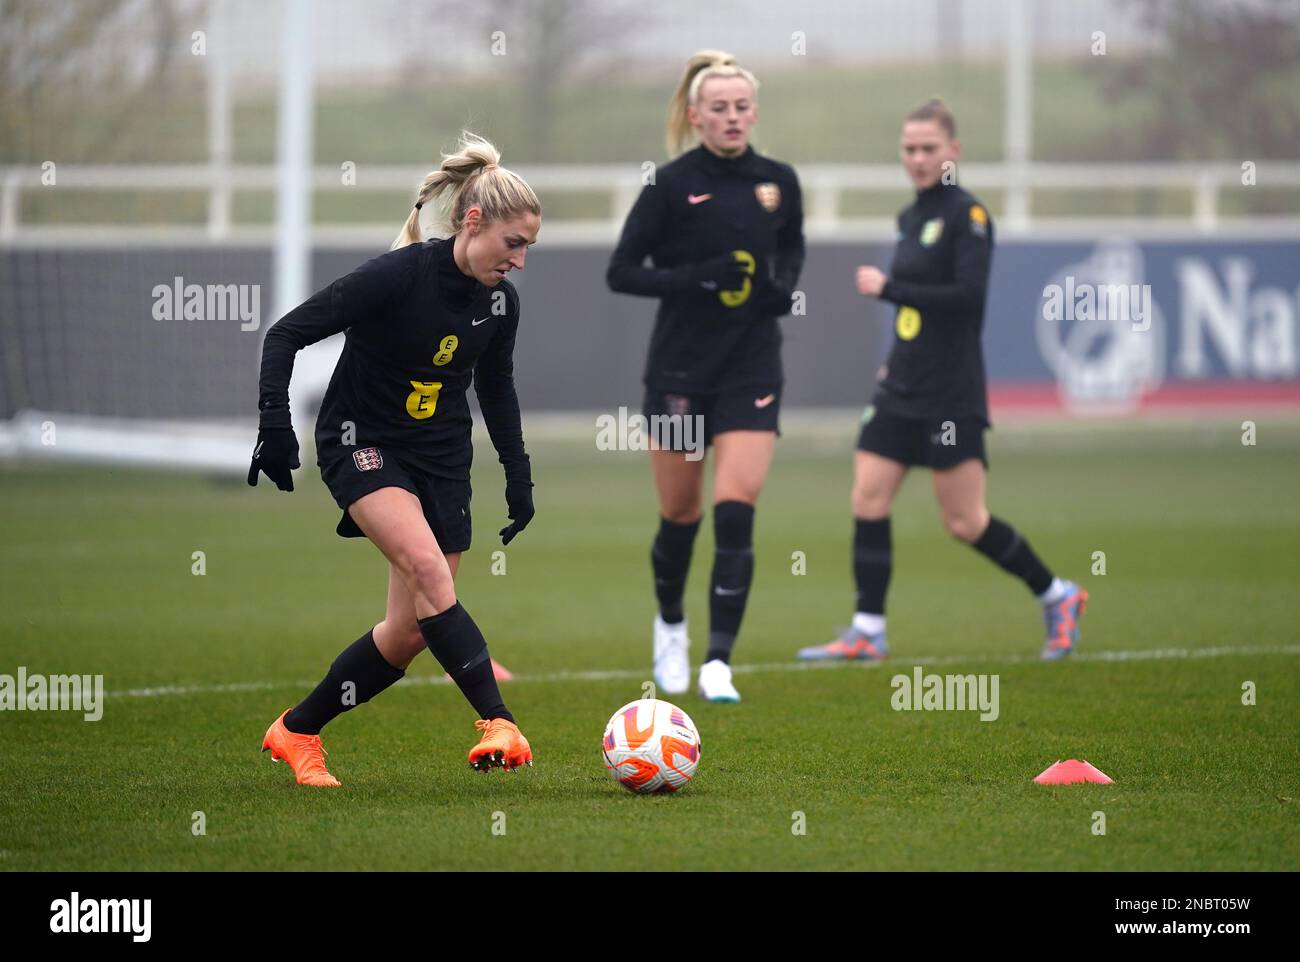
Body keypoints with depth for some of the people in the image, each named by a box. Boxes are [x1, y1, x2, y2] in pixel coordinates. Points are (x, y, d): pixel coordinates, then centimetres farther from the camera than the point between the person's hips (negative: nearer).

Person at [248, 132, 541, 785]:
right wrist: (275, 426, -25)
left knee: (409, 633, 1)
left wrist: (518, 476, 16)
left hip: (442, 460, 6)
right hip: (362, 441, -6)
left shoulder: (499, 301, -2)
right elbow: (286, 334, -18)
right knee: (428, 568, -31)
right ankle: (497, 724, -35)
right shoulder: (398, 275, -21)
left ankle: (296, 731, 18)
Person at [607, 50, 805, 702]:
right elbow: (621, 272, -7)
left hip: (752, 371, 2)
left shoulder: (778, 181, 3)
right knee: (680, 513, 10)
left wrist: (785, 284, 0)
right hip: (680, 368, -1)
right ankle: (670, 626, 38)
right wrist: (697, 278, -20)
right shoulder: (671, 184, -7)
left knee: (736, 512, -11)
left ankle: (717, 663, -11)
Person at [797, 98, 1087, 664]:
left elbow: (968, 296, -21)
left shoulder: (967, 214, -11)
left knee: (965, 522, -4)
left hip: (950, 394, -8)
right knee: (868, 500, -2)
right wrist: (897, 361, 18)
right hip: (901, 389, 8)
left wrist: (887, 289, -19)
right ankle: (867, 632, 0)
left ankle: (1057, 597, 14)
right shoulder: (911, 218, 13)